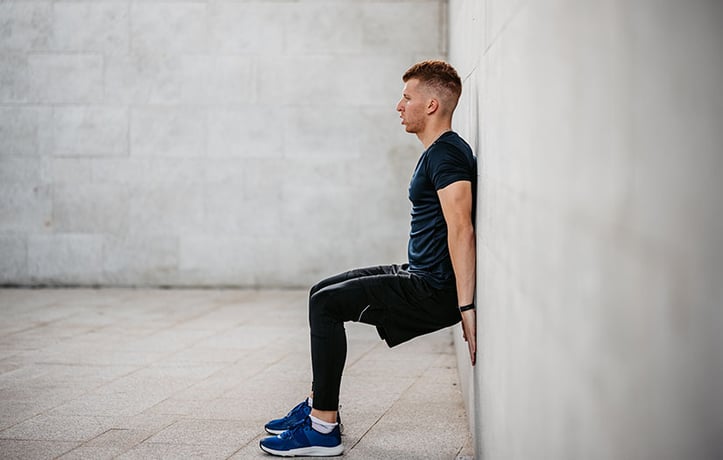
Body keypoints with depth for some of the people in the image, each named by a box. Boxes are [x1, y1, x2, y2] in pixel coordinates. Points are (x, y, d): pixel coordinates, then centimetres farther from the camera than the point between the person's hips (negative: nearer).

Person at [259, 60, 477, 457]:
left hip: (436, 291, -11)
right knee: (324, 292, 17)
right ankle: (319, 406, 23)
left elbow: (461, 230, -28)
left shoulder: (446, 154, -17)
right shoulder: (438, 152, 17)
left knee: (327, 304, -15)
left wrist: (466, 307, -32)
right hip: (419, 276, 11)